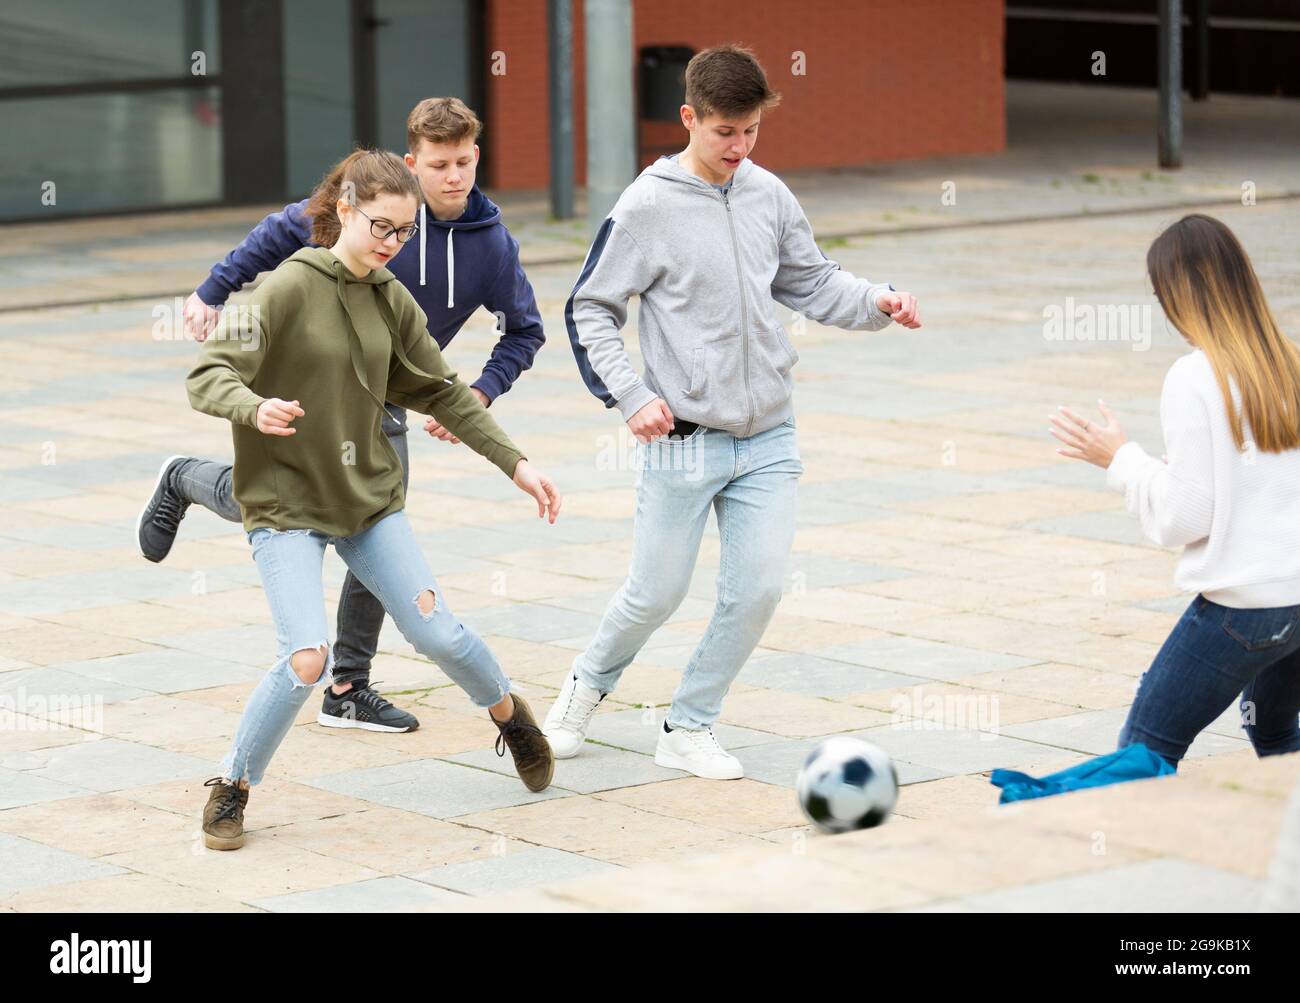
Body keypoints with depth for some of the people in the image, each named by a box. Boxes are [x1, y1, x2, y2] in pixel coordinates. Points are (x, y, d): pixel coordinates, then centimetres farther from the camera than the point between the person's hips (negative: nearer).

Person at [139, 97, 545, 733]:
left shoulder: (493, 245, -7)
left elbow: (525, 331, 6)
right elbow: (282, 232, -3)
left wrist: (480, 394, -8)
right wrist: (213, 292, -3)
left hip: (382, 406, 3)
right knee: (255, 499, -11)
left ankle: (348, 692, 11)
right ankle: (182, 480, 26)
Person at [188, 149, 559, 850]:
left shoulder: (391, 301, 3)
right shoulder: (289, 289, -15)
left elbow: (441, 392, 13)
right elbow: (207, 377, -19)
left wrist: (514, 463, 10)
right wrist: (256, 409, -40)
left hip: (369, 496, 5)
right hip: (285, 503, -5)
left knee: (436, 630, 3)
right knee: (306, 659, -18)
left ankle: (509, 714, 34)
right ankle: (232, 787, 3)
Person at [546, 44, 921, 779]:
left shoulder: (770, 195, 3)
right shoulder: (648, 208, -10)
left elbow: (812, 282, 14)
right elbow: (591, 312, -4)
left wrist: (877, 302, -3)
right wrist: (630, 395, -14)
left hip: (769, 437, 4)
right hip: (683, 438, -4)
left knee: (758, 589, -2)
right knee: (658, 593, 3)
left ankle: (690, 729, 15)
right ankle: (589, 685, 33)